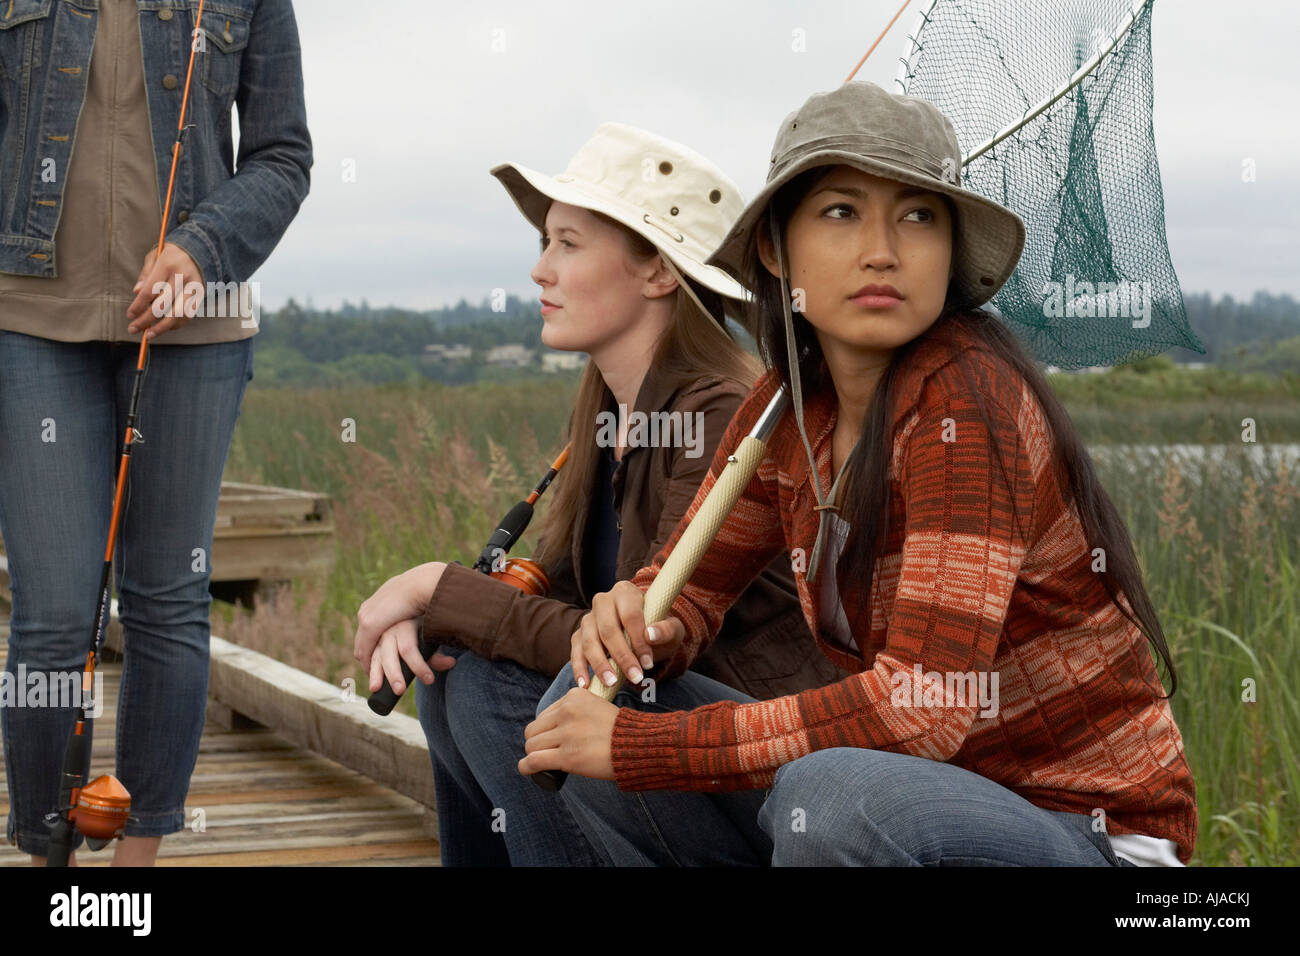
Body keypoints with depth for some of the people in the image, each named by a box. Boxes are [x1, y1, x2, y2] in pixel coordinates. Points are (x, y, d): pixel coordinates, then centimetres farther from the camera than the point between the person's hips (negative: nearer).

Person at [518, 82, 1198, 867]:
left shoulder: (968, 402, -21)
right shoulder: (791, 406, 1)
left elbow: (921, 707, -29)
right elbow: (693, 574, 12)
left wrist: (641, 747, -25)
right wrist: (642, 617, -13)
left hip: (1090, 832, -7)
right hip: (925, 795, 7)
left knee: (832, 796, -37)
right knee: (584, 707, -3)